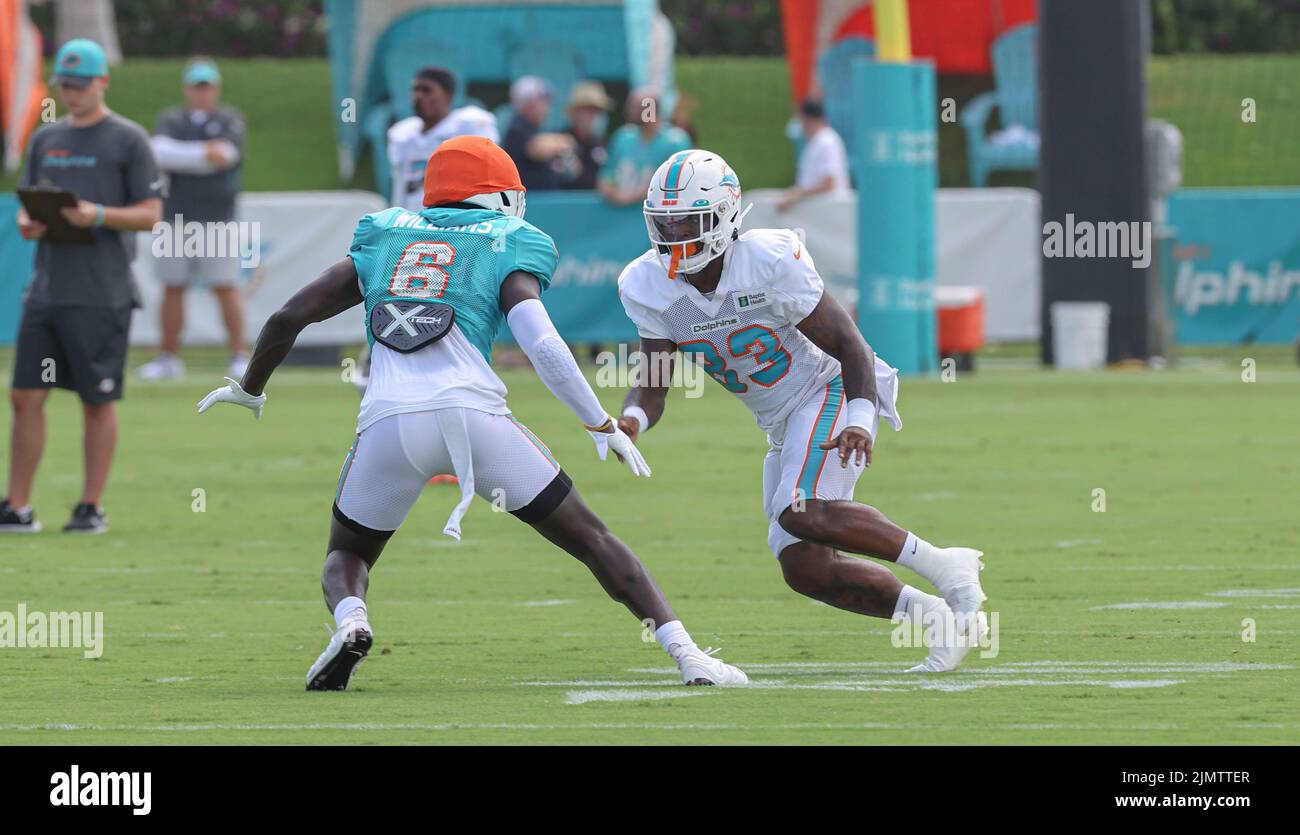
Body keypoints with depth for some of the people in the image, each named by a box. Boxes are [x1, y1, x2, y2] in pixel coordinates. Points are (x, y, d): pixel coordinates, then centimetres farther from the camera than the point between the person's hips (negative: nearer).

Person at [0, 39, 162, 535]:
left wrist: (98, 216, -18)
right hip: (46, 287, 5)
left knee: (98, 401, 0)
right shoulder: (46, 140, 16)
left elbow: (150, 214, -3)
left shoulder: (127, 140, 0)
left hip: (101, 296, -5)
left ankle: (92, 507, 8)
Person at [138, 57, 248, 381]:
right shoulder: (171, 120, 12)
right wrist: (204, 154, -18)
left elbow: (227, 156, -12)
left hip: (217, 220, -3)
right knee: (173, 288, 5)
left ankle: (239, 355, -1)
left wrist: (180, 159, -13)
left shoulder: (230, 120, 5)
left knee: (226, 287, -6)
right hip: (175, 217, 3)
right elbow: (159, 152, -8)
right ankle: (169, 357, 12)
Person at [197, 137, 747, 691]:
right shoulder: (505, 253, 15)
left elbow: (288, 318, 23)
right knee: (591, 540, 12)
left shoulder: (384, 239, 25)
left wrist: (250, 390, 39)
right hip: (471, 411, -2)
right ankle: (686, 654, 0)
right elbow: (543, 346, -1)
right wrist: (602, 425, 9)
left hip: (389, 420, 2)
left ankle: (350, 620, -10)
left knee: (347, 557, 24)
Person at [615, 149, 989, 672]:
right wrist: (630, 422, -30)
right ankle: (943, 619, 2)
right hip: (782, 424, 7)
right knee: (805, 568, -5)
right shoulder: (649, 288, -7)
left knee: (802, 512, -31)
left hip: (832, 393, -7)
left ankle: (944, 566, -19)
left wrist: (861, 421, -33)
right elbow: (653, 383, -7)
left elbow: (848, 345, -17)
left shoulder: (769, 262, -23)